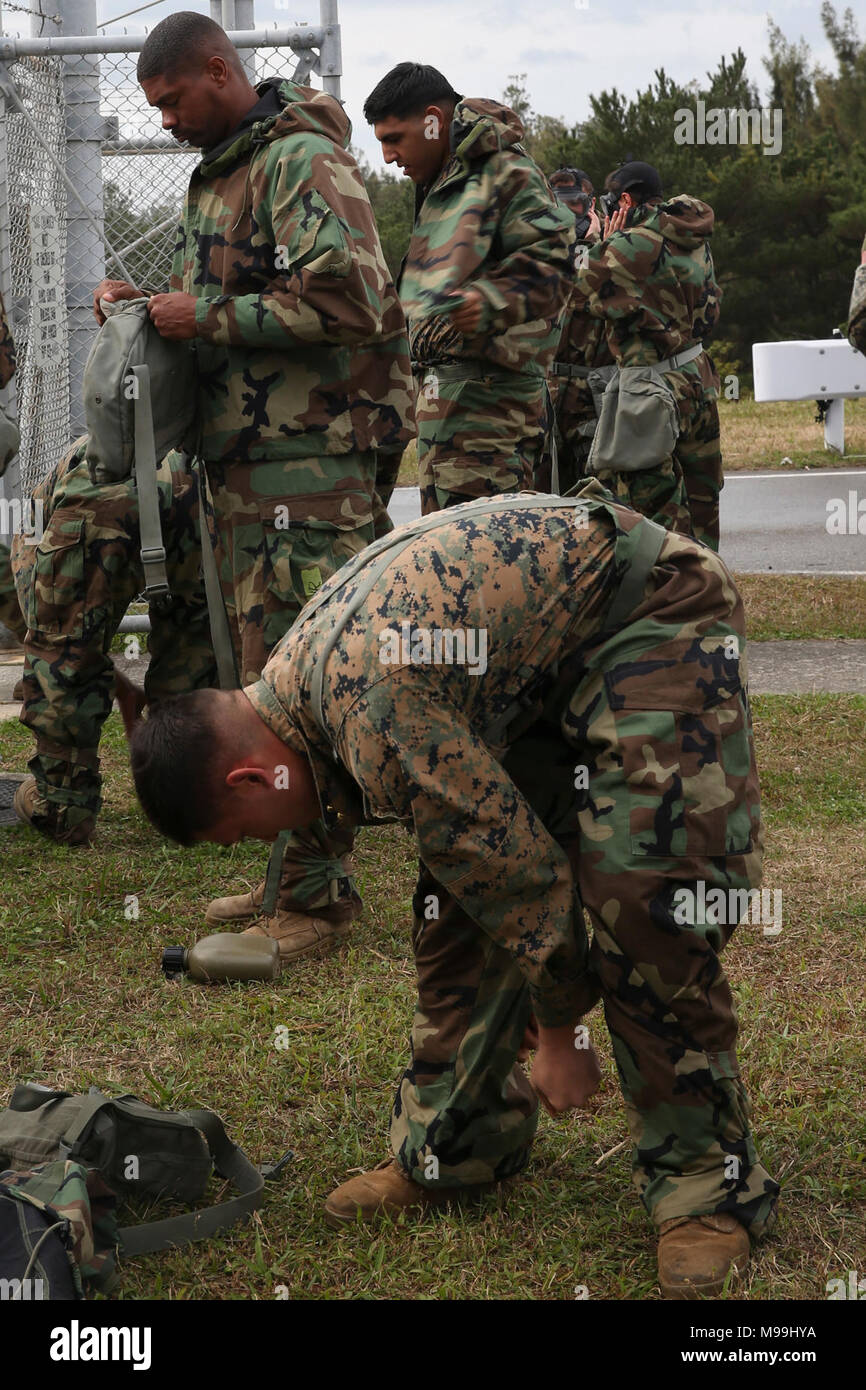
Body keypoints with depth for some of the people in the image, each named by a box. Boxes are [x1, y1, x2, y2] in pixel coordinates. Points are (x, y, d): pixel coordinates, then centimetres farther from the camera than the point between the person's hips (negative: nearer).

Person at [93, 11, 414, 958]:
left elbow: (349, 301, -21)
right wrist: (150, 304, 11)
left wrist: (209, 320, -15)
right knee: (265, 676, 12)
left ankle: (317, 897, -4)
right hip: (245, 458, 10)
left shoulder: (303, 161, -10)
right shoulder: (218, 175, 20)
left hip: (310, 461, -10)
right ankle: (291, 878, 21)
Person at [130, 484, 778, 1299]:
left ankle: (708, 1190, -6)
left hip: (656, 619, -10)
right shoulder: (303, 673, 1)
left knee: (644, 907, -19)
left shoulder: (373, 710, -31)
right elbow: (473, 843, 12)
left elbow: (520, 865, -22)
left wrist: (560, 1031, -7)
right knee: (457, 891, 6)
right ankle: (450, 1151, 17)